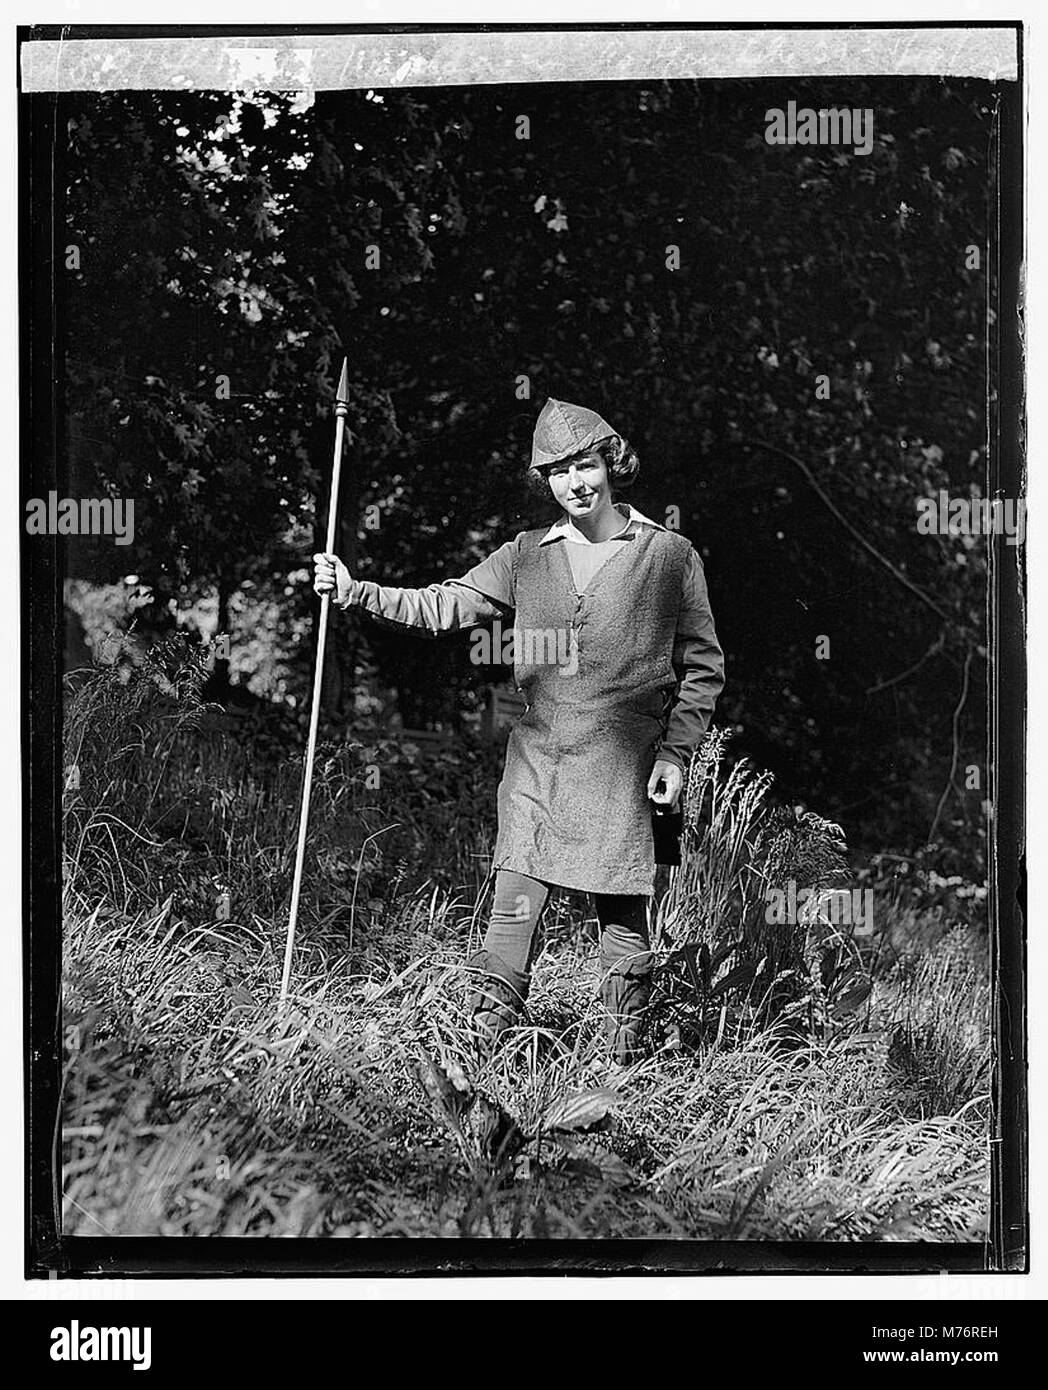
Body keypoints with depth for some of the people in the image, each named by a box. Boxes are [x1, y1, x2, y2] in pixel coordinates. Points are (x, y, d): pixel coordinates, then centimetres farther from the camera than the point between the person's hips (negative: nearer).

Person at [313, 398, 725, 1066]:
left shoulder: (670, 555, 4)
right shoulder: (526, 557, 12)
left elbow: (703, 666, 6)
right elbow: (442, 606, 7)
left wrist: (676, 751, -3)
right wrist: (355, 591, -5)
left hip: (623, 768, -2)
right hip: (535, 763, 2)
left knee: (625, 926, 3)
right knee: (511, 915, 0)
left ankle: (624, 1068, 16)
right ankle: (483, 1058, 7)